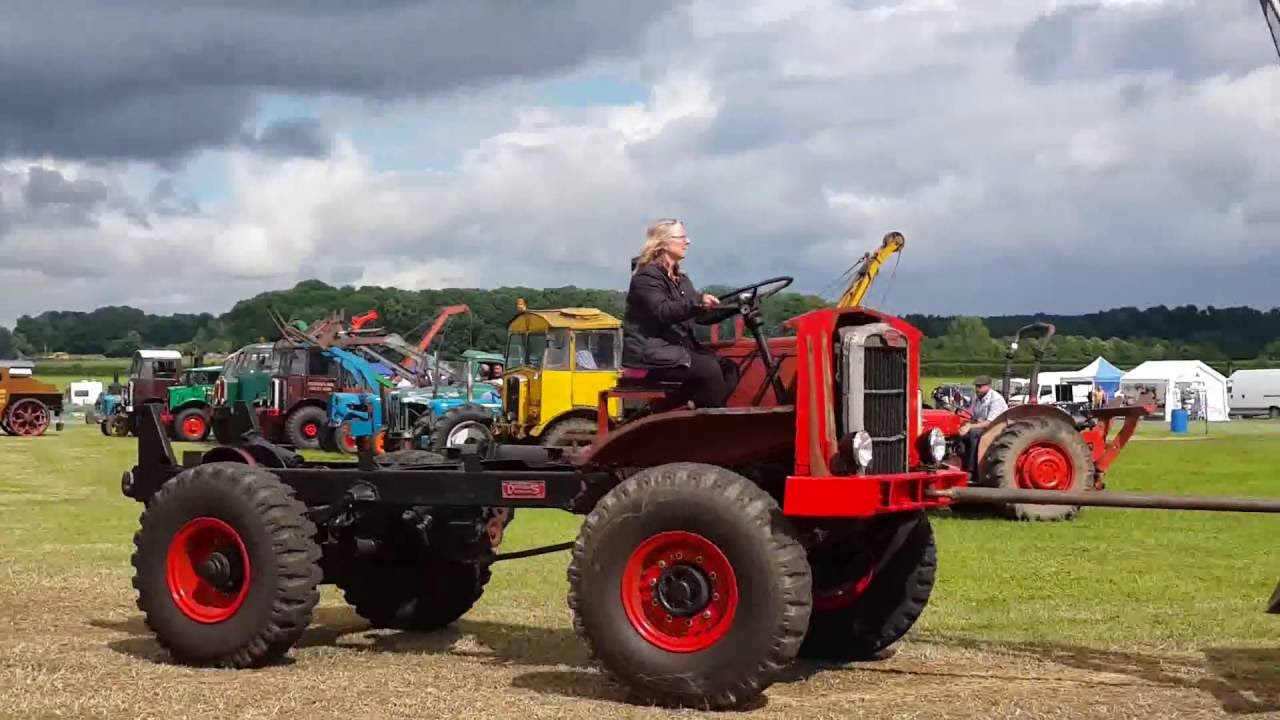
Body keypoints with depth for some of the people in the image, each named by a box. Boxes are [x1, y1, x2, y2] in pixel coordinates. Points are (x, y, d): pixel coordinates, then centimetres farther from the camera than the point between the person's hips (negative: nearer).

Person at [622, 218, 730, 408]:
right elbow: (662, 311, -26)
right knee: (709, 369, -25)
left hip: (676, 347, 9)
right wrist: (697, 302, -38)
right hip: (650, 353, -9)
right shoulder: (647, 276, -10)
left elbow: (701, 314, 16)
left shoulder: (681, 280, 18)